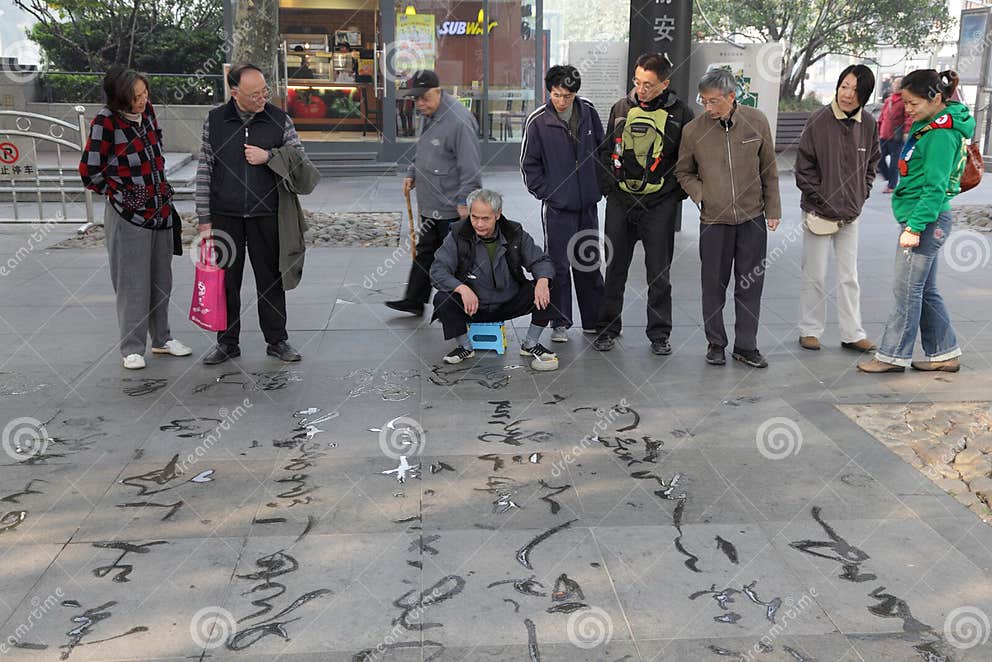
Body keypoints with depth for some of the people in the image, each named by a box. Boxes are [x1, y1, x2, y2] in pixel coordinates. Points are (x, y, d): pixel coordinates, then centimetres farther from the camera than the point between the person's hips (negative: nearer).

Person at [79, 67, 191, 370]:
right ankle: (132, 348, 10)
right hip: (129, 215, -6)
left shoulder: (147, 111, 4)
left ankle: (161, 339, 26)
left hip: (161, 210, 6)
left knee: (161, 279, 13)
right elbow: (89, 172, -9)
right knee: (133, 283, 0)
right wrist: (122, 194, -10)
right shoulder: (106, 122, -14)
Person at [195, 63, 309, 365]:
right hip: (225, 215, 1)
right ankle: (227, 342, 20)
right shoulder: (215, 120, 2)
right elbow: (205, 170, 4)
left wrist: (268, 157, -12)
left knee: (270, 279, 7)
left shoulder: (279, 120, 1)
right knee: (225, 280, 7)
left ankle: (277, 340, 19)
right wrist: (204, 219, 1)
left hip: (265, 215, 0)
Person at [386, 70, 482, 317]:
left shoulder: (458, 120, -22)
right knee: (424, 251, 17)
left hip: (452, 208, -10)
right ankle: (414, 301, 28)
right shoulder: (430, 116, 10)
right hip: (429, 204, 10)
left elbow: (470, 167, -23)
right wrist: (412, 174, 19)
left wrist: (464, 201, -23)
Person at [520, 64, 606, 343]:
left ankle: (594, 320, 25)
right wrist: (545, 192, -7)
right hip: (557, 205, -4)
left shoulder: (588, 112, 1)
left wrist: (599, 184, 6)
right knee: (559, 265, 0)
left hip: (588, 204, 4)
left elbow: (602, 148, 12)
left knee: (590, 263, 13)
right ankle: (560, 323, 12)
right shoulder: (538, 121, -9)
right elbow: (529, 164, -2)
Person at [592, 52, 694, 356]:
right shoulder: (621, 109, 6)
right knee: (614, 268, 9)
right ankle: (607, 328, 21)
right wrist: (609, 187, 7)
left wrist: (677, 191, -1)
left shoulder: (679, 113, -2)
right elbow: (606, 150, 15)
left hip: (660, 205, -2)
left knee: (659, 273, 5)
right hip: (620, 202, 3)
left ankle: (659, 333, 17)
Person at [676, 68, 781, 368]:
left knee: (750, 285, 6)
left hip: (752, 217, 1)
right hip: (714, 219, -1)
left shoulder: (756, 121, -1)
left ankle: (746, 346, 18)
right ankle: (715, 344, 21)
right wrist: (701, 194, -7)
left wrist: (773, 209, 6)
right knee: (714, 285, 6)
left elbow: (769, 169, 7)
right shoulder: (693, 130, -5)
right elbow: (683, 172, 9)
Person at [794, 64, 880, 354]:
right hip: (819, 211, -4)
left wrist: (861, 196, 5)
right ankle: (809, 330, 19)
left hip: (850, 213, 4)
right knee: (815, 275, 5)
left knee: (849, 276, 10)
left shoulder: (868, 124, 1)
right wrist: (816, 197, -11)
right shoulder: (819, 120, -11)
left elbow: (871, 163, 14)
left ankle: (852, 334, 18)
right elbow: (804, 164, -6)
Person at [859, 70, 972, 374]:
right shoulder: (927, 125, 13)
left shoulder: (941, 133, -17)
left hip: (926, 219, -10)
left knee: (907, 289, -2)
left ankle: (893, 355, 7)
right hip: (918, 218, 10)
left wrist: (915, 227, -22)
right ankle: (945, 354, 23)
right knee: (925, 290, 15)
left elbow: (935, 187, -20)